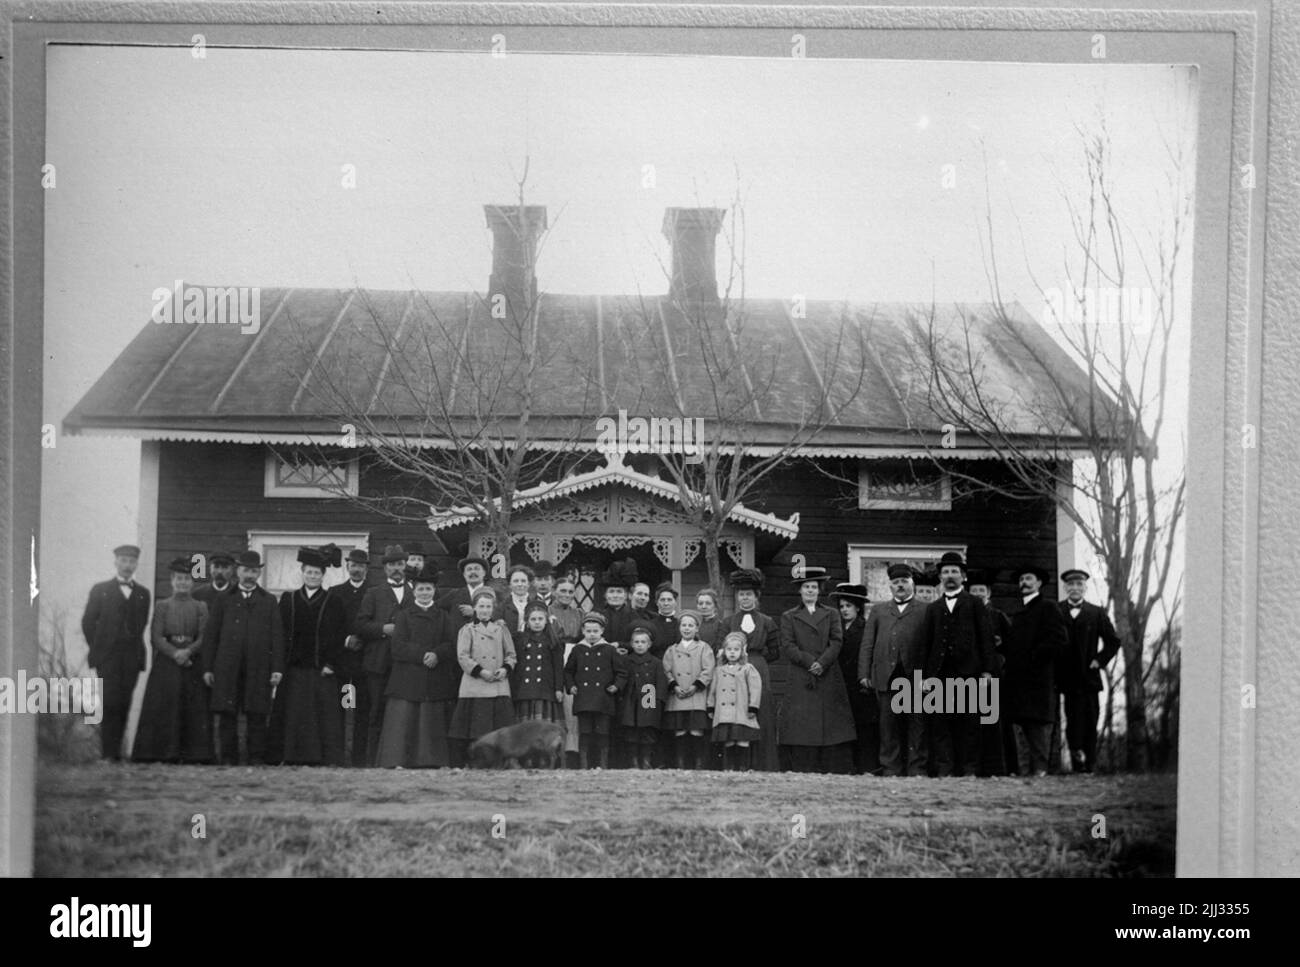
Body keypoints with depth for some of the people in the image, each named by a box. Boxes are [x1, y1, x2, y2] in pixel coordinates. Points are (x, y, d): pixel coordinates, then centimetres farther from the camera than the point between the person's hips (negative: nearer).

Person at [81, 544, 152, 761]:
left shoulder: (142, 594, 15)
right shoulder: (100, 590, 6)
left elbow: (142, 625, 15)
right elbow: (88, 622, 6)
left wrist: (137, 651, 6)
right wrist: (97, 649, 2)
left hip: (132, 659, 3)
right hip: (107, 657, -3)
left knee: (124, 705, 0)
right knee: (110, 703, -11)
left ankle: (115, 750, 6)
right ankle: (109, 751, -10)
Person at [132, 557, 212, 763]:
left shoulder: (200, 607, 9)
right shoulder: (162, 606, 7)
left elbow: (204, 637, 0)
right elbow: (156, 638, -1)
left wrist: (188, 651, -18)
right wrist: (175, 653, -15)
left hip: (193, 664, 0)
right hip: (166, 664, 0)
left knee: (194, 709, -3)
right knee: (164, 707, -4)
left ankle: (193, 753, 1)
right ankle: (164, 752, -1)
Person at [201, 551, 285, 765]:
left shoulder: (269, 601, 13)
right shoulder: (223, 599, 13)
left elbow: (277, 636, 8)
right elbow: (210, 634, 10)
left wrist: (277, 668, -2)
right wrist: (207, 667, 2)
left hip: (259, 669, 0)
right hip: (227, 669, 0)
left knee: (257, 717, -2)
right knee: (227, 716, 0)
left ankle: (256, 760, 2)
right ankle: (227, 760, 6)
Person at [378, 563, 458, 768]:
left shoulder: (444, 618, 14)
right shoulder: (403, 616, 9)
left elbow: (452, 645, 2)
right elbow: (398, 647, -2)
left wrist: (437, 654, -17)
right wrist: (422, 655, -15)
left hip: (436, 680, 1)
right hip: (407, 679, -1)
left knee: (432, 721, -3)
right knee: (403, 719, -9)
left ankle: (431, 763, -1)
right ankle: (398, 761, -9)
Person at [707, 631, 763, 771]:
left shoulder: (748, 669, 3)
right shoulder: (719, 670, 16)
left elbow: (755, 688, -2)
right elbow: (712, 690, 20)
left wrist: (753, 708, -7)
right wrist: (710, 707, 15)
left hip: (742, 715, -3)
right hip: (724, 716, 3)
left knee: (743, 742, -5)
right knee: (727, 743, 3)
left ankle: (744, 769, 0)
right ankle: (727, 769, 7)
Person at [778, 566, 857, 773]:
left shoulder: (831, 615, 16)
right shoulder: (789, 617, 11)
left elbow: (837, 642, 4)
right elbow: (787, 647, 1)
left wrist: (822, 662, -13)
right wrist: (809, 661, -13)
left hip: (829, 680, 1)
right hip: (801, 681, -1)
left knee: (831, 726, -4)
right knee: (802, 730, -7)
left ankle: (835, 773, -3)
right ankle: (804, 773, -6)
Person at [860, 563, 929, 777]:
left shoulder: (925, 611, 9)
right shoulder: (878, 611, 19)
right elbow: (867, 644, 14)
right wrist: (864, 674, 4)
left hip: (915, 678, -2)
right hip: (885, 677, 3)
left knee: (917, 727, -2)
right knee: (889, 727, 3)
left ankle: (918, 769, 1)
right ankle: (891, 770, 7)